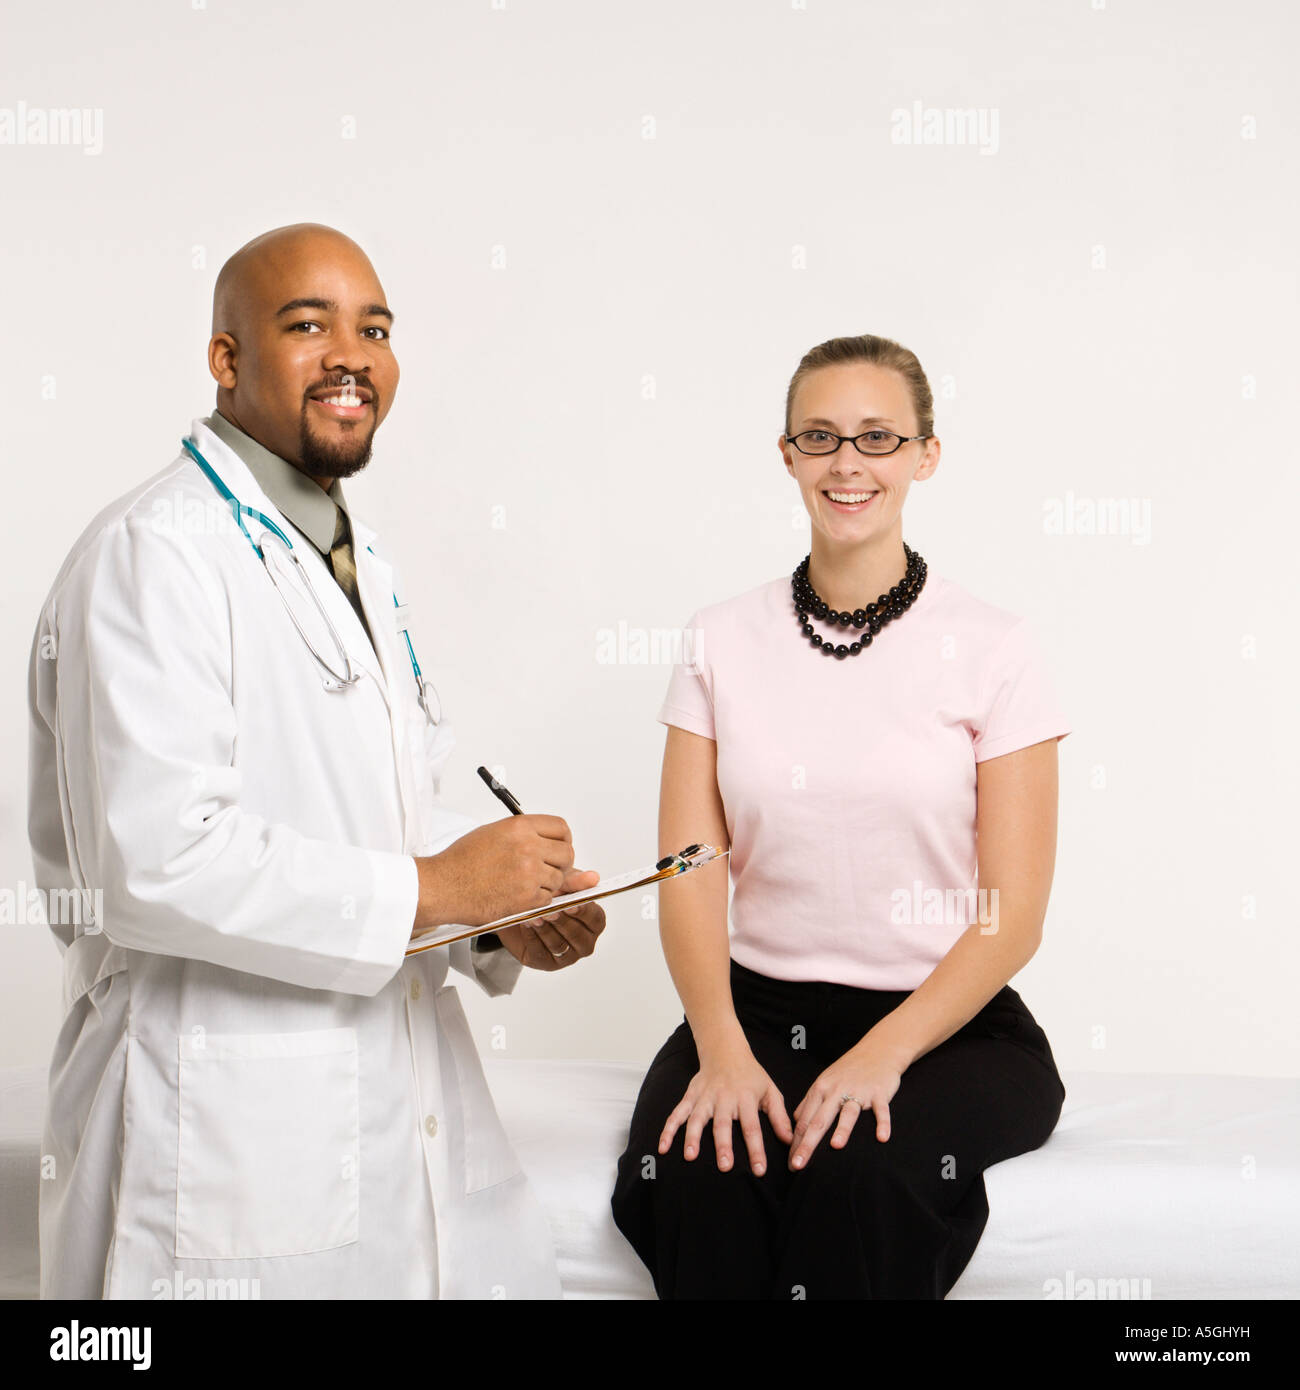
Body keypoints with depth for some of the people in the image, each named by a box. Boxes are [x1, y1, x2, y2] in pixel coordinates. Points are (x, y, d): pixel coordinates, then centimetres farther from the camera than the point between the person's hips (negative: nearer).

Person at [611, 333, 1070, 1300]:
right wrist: (723, 1047, -16)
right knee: (702, 1178, -29)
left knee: (861, 1173, -32)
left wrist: (882, 1055, -17)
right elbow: (690, 873, 1)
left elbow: (1015, 912, -4)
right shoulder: (722, 642, 7)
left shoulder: (993, 648, -1)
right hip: (761, 1007, 2)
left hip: (947, 1022, -1)